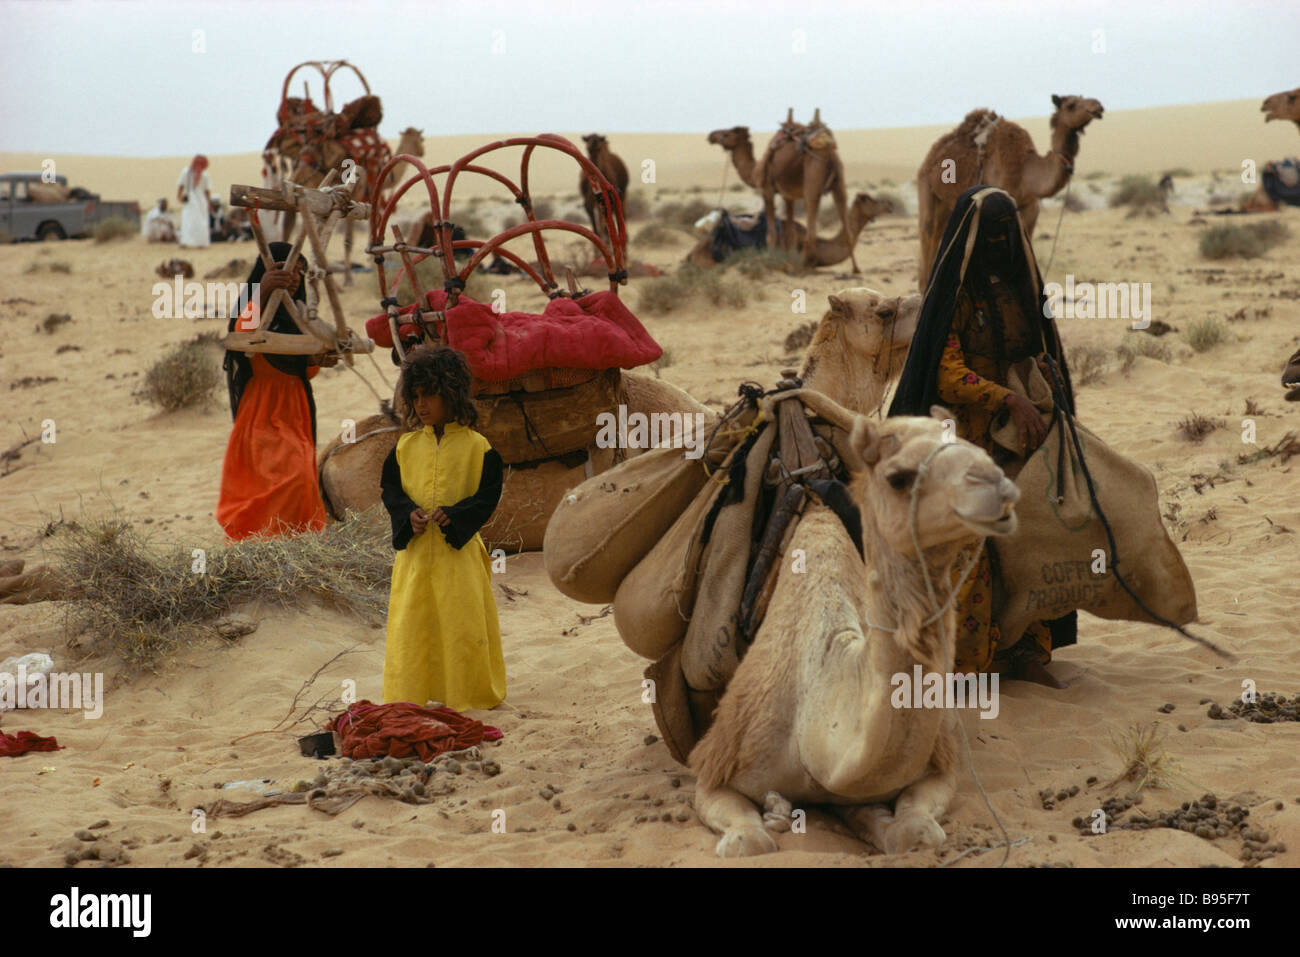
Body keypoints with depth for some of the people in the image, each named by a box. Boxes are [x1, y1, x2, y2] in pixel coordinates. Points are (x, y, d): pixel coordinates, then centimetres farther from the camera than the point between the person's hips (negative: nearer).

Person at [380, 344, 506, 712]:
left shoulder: (477, 447, -3)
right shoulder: (406, 446, 7)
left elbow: (488, 496, -5)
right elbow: (390, 488, 9)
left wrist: (454, 516, -19)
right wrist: (408, 515, -10)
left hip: (459, 550, -3)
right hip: (414, 550, 3)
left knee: (462, 623, 1)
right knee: (410, 623, 3)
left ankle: (469, 693, 14)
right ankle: (410, 693, 13)